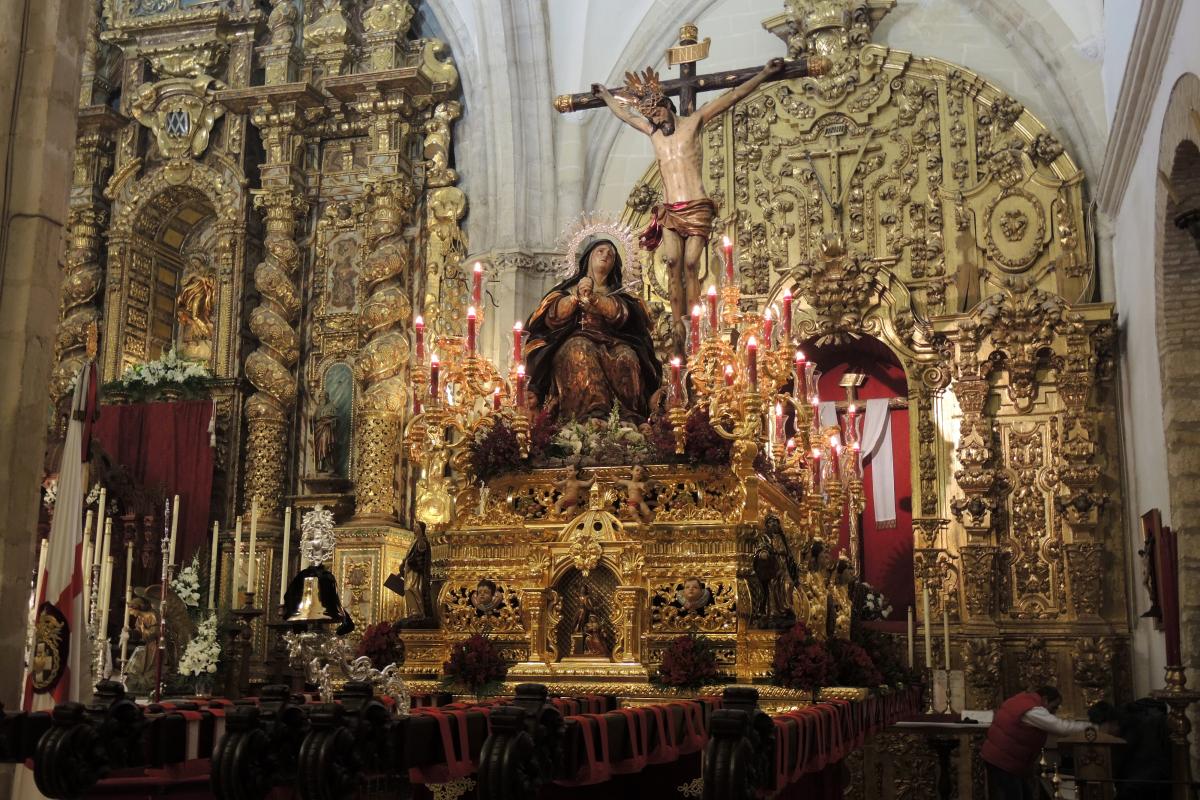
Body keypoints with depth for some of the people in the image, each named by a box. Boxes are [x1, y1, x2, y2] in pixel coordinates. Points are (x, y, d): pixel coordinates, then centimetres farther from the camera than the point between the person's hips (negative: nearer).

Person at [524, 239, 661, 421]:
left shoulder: (618, 293, 22)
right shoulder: (569, 288, 20)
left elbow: (620, 314, -3)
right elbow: (552, 319, 2)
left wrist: (592, 297, -16)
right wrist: (576, 296, -12)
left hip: (610, 342, 2)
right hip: (573, 340, -1)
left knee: (626, 356, -32)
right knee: (581, 350, -36)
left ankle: (630, 415, -44)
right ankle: (593, 413, -53)